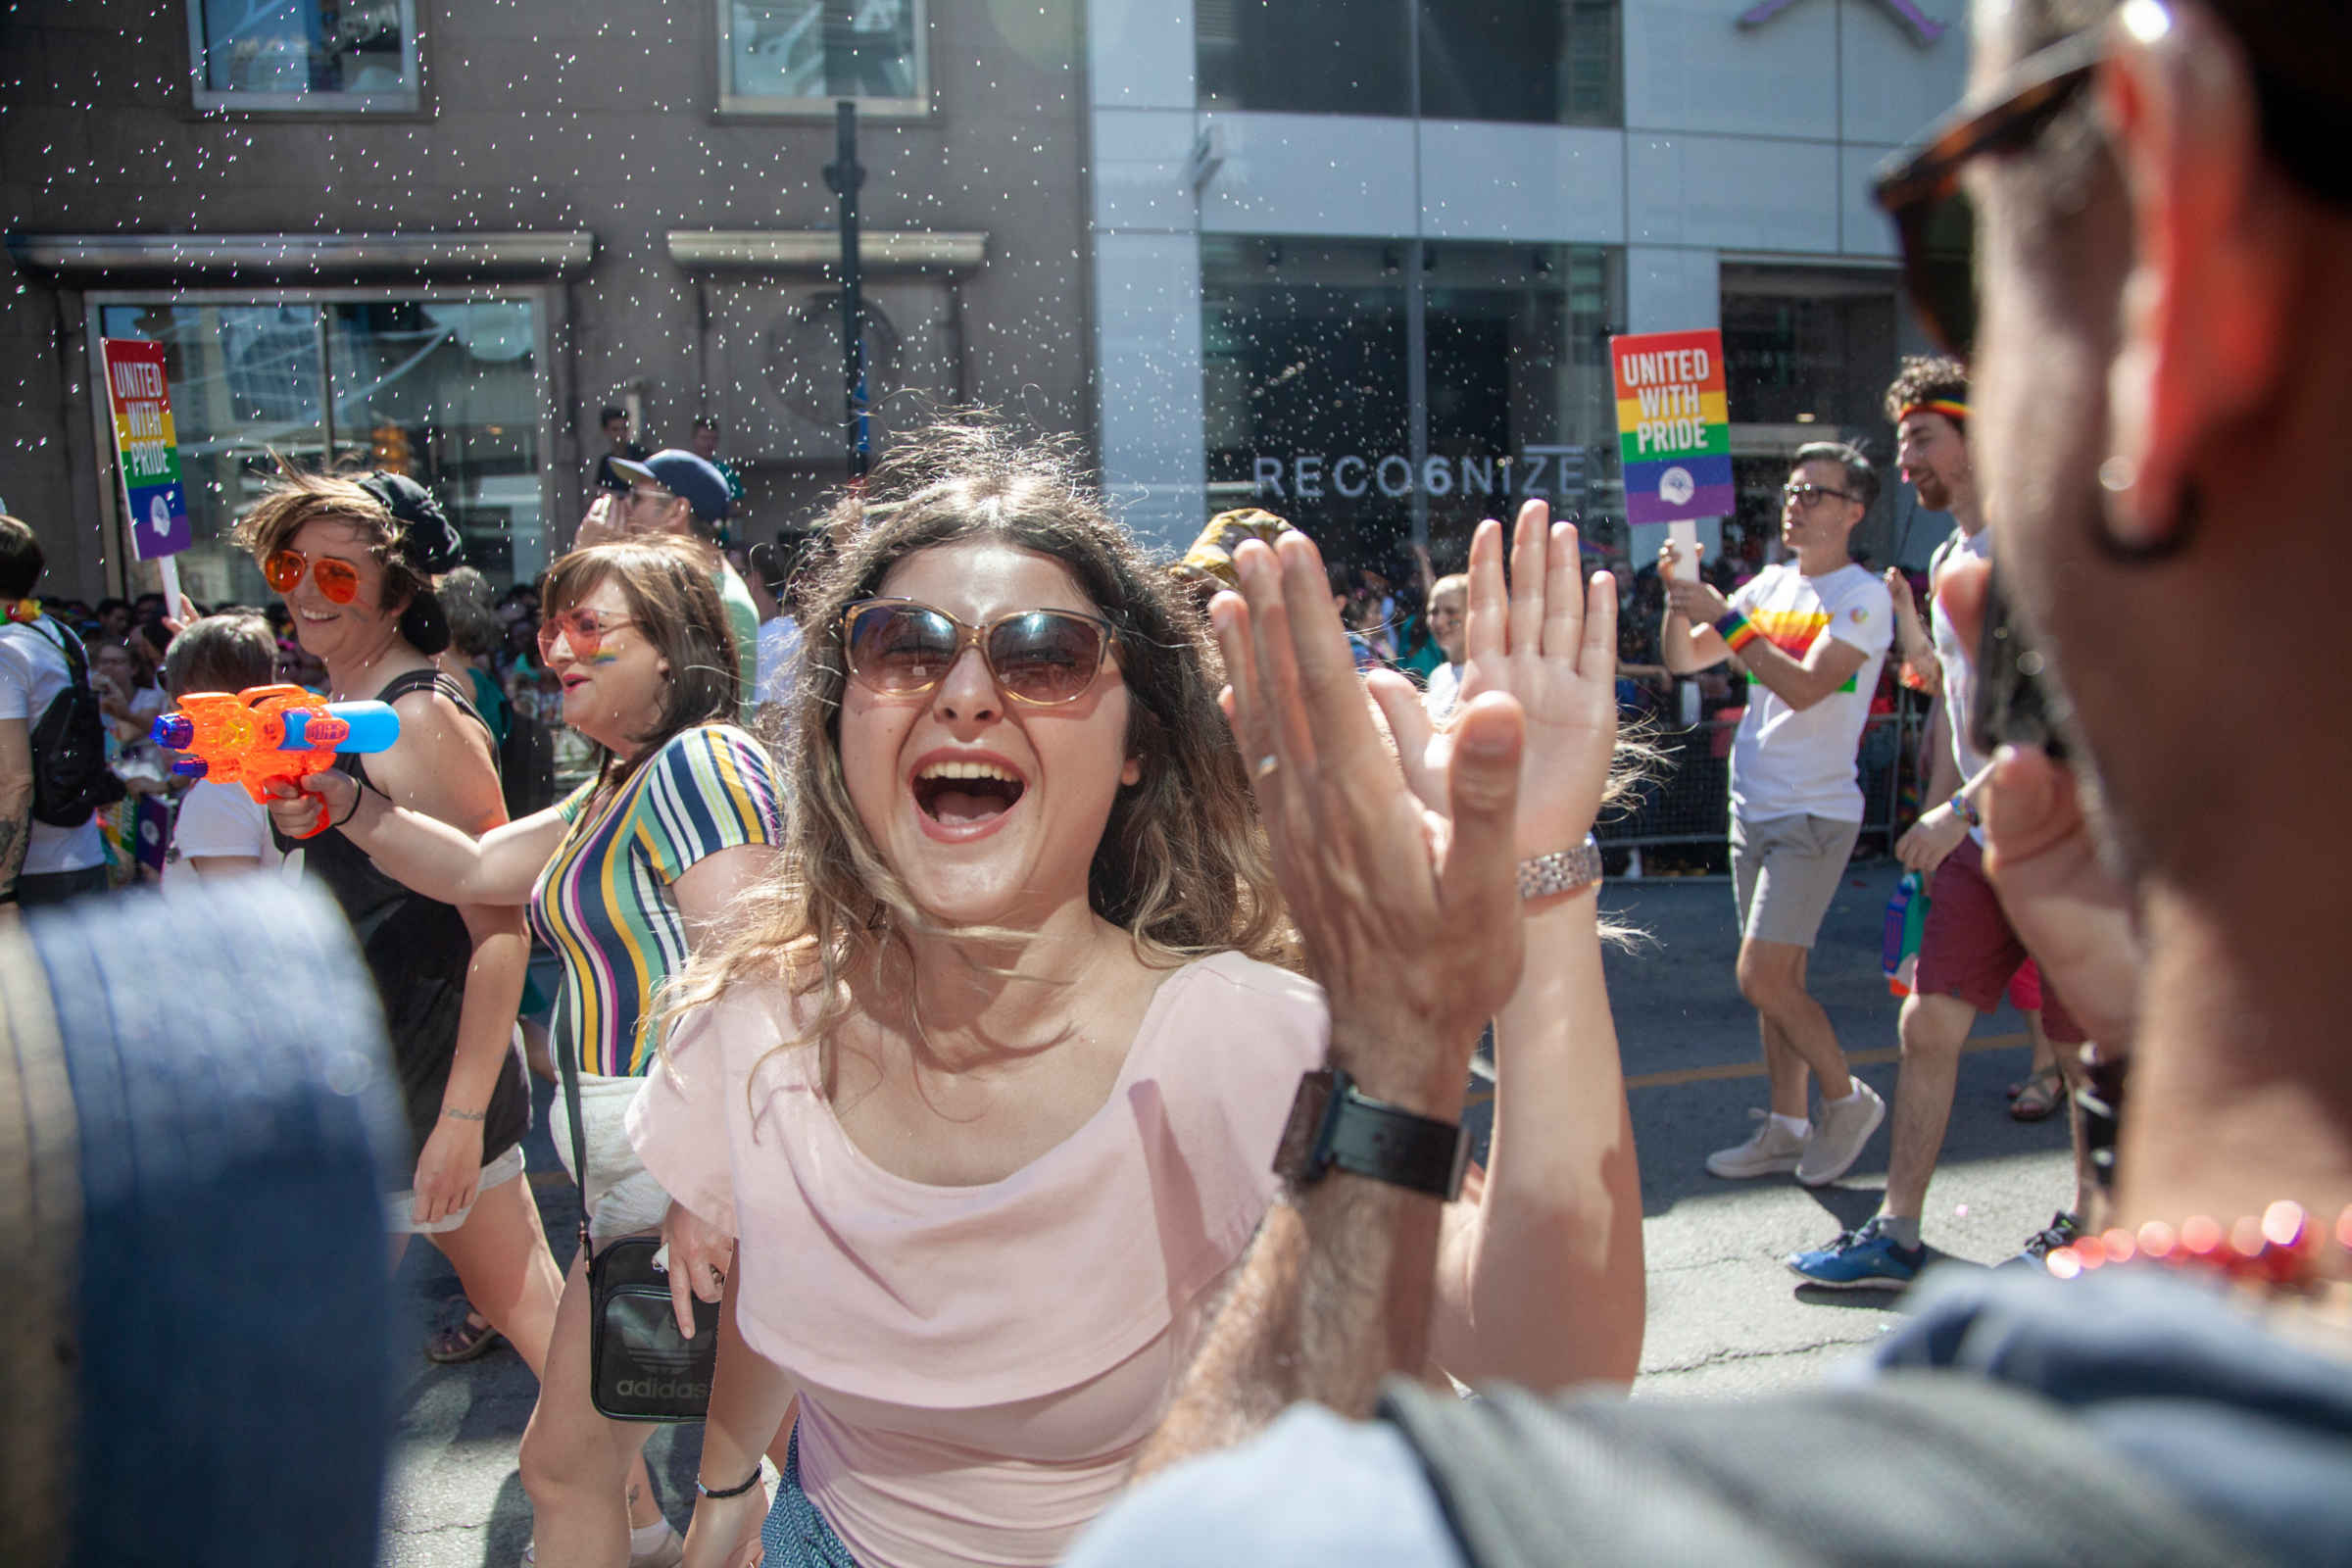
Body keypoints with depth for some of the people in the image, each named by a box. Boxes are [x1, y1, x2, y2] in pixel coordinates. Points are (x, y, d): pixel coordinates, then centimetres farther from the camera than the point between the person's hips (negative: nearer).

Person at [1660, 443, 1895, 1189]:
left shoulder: (1864, 597, -9)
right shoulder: (1770, 584, 12)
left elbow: (1805, 687, -22)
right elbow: (1682, 660, 11)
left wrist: (1724, 617, -23)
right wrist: (1678, 599, -7)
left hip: (1814, 813, -7)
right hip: (1754, 809, 7)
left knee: (1762, 979, -11)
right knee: (1776, 979, 12)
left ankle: (1848, 1099, 10)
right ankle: (1788, 1127, 23)